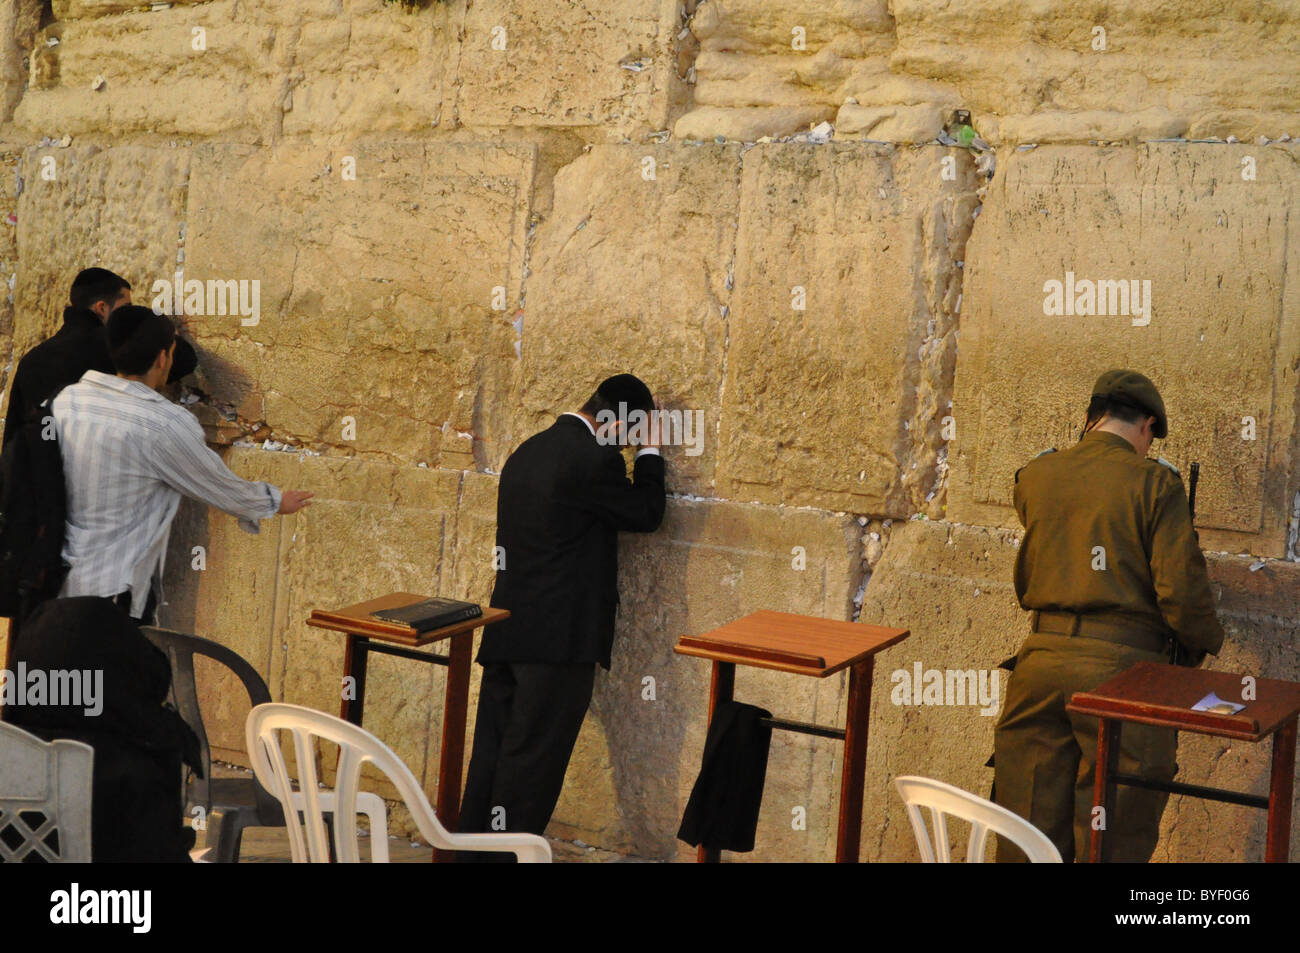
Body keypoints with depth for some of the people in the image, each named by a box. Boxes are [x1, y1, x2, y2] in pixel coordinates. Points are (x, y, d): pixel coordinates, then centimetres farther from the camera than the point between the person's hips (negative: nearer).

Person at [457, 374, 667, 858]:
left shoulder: (529, 450, 12)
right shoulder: (595, 460, -15)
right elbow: (647, 514, -2)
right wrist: (650, 451, 9)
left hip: (505, 630, 9)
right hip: (559, 634, -8)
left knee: (492, 752, 14)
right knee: (533, 760, 0)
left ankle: (472, 851, 22)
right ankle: (509, 854, 6)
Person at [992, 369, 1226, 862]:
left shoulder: (1035, 476, 8)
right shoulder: (1156, 483, -4)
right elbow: (1181, 591, -9)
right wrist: (1203, 642, 10)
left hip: (1042, 658, 4)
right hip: (1119, 664, -4)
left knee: (1030, 827, 12)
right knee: (1115, 837, 5)